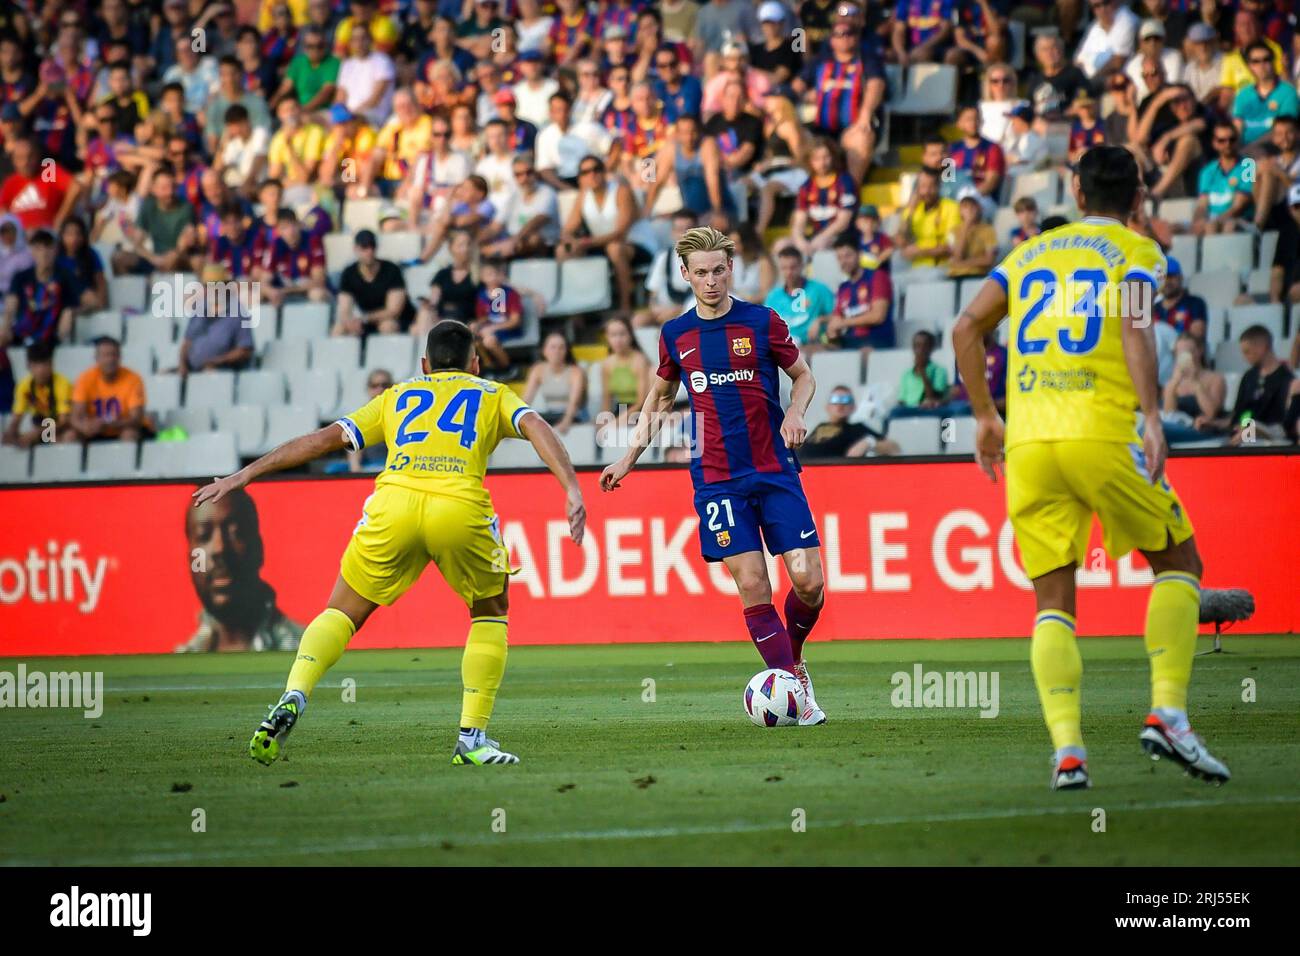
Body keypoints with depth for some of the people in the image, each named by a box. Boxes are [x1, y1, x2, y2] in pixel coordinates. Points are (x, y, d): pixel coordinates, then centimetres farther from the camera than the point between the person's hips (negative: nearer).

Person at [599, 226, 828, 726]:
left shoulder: (762, 323, 0)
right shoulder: (675, 334, 6)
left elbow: (803, 376, 13)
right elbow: (661, 396, 22)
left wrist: (795, 415, -7)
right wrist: (628, 458, 18)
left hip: (775, 470, 0)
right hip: (717, 479, 0)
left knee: (808, 581, -7)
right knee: (752, 587, -10)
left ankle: (791, 659, 20)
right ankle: (795, 691, -6)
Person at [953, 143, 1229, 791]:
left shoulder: (1032, 254, 20)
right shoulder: (1136, 252, 7)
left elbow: (966, 328, 12)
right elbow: (1135, 325, -12)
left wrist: (985, 417, 18)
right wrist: (1152, 416, -17)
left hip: (1028, 443, 4)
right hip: (1101, 433, -4)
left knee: (1053, 604, 6)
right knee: (1177, 563, 14)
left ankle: (1066, 749, -11)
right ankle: (1167, 714, -2)